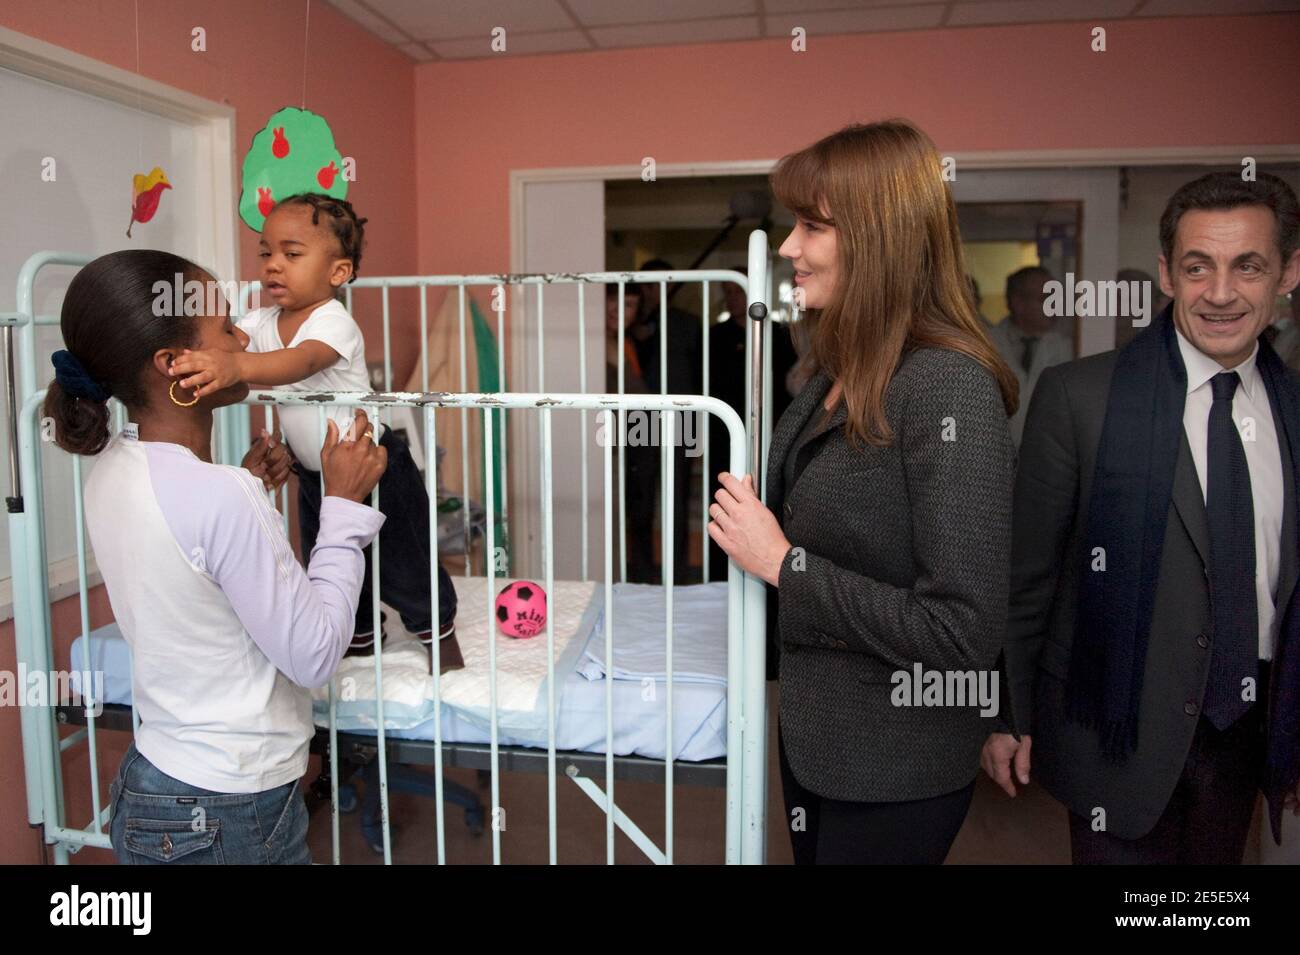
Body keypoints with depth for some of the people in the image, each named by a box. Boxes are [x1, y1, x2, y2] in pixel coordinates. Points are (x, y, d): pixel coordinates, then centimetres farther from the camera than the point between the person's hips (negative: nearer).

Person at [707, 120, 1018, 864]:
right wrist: (754, 536, -5)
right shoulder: (845, 373, 2)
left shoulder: (949, 389, -25)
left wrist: (783, 564, -23)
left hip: (894, 773, -8)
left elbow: (964, 633, -28)